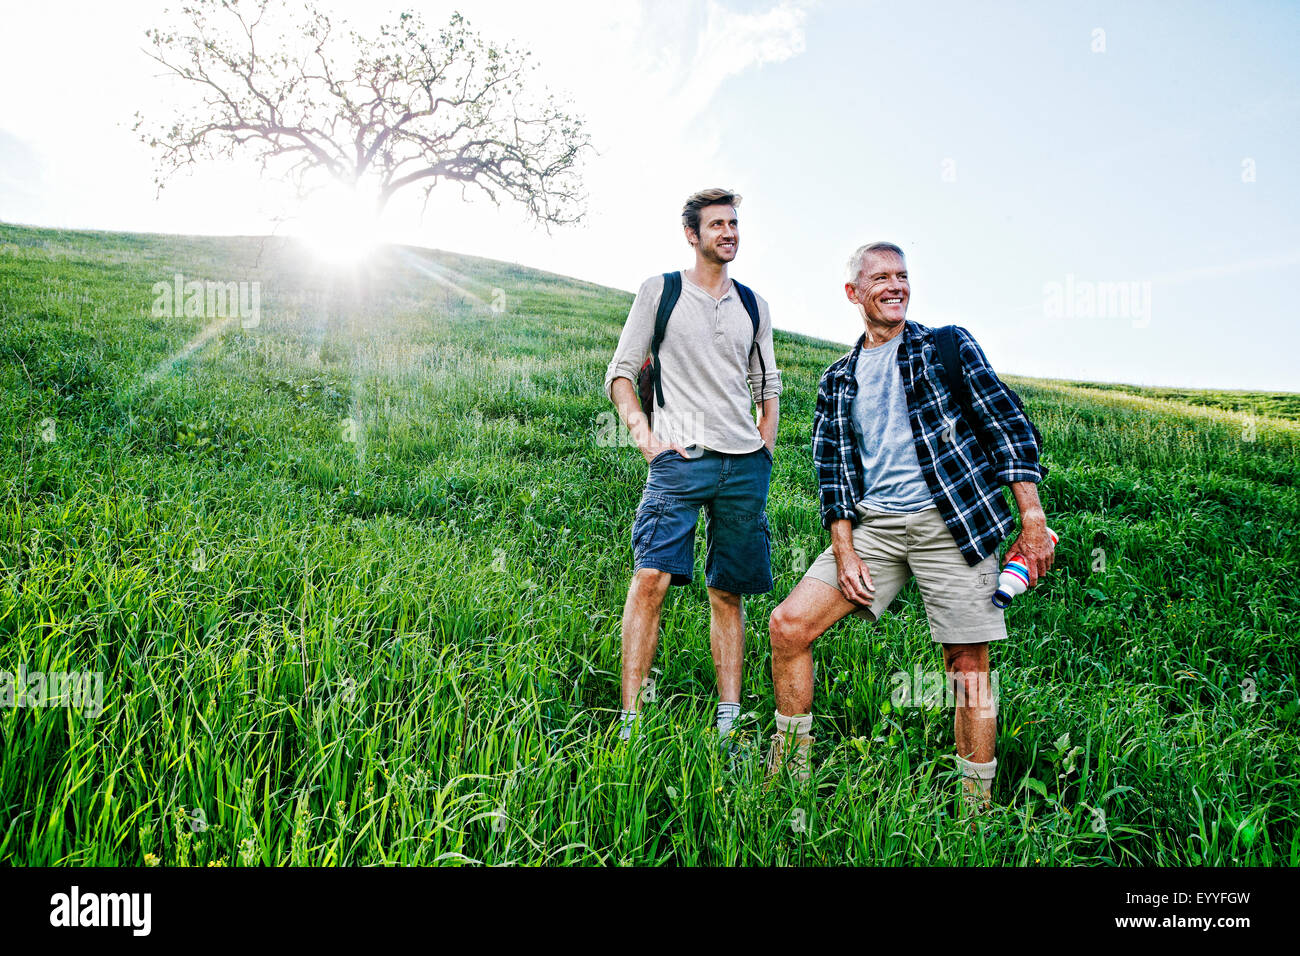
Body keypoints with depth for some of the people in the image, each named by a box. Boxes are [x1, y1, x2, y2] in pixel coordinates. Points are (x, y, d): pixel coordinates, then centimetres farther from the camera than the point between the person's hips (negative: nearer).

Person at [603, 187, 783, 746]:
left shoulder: (754, 306, 18)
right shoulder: (660, 292, 7)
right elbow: (620, 374, 5)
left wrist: (766, 443, 11)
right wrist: (645, 437, -7)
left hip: (745, 465, 4)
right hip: (680, 456, -4)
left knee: (728, 591, 6)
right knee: (651, 577, -18)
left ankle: (729, 721, 13)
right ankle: (631, 719, -13)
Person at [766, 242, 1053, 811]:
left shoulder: (948, 347, 6)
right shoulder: (838, 382, 15)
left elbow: (1006, 422, 1)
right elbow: (833, 469, 11)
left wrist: (1033, 518, -8)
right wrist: (844, 552, -1)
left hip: (952, 522, -3)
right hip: (874, 524, 3)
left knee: (968, 665, 0)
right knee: (788, 624, -6)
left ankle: (978, 808, 16)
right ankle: (789, 768, 10)